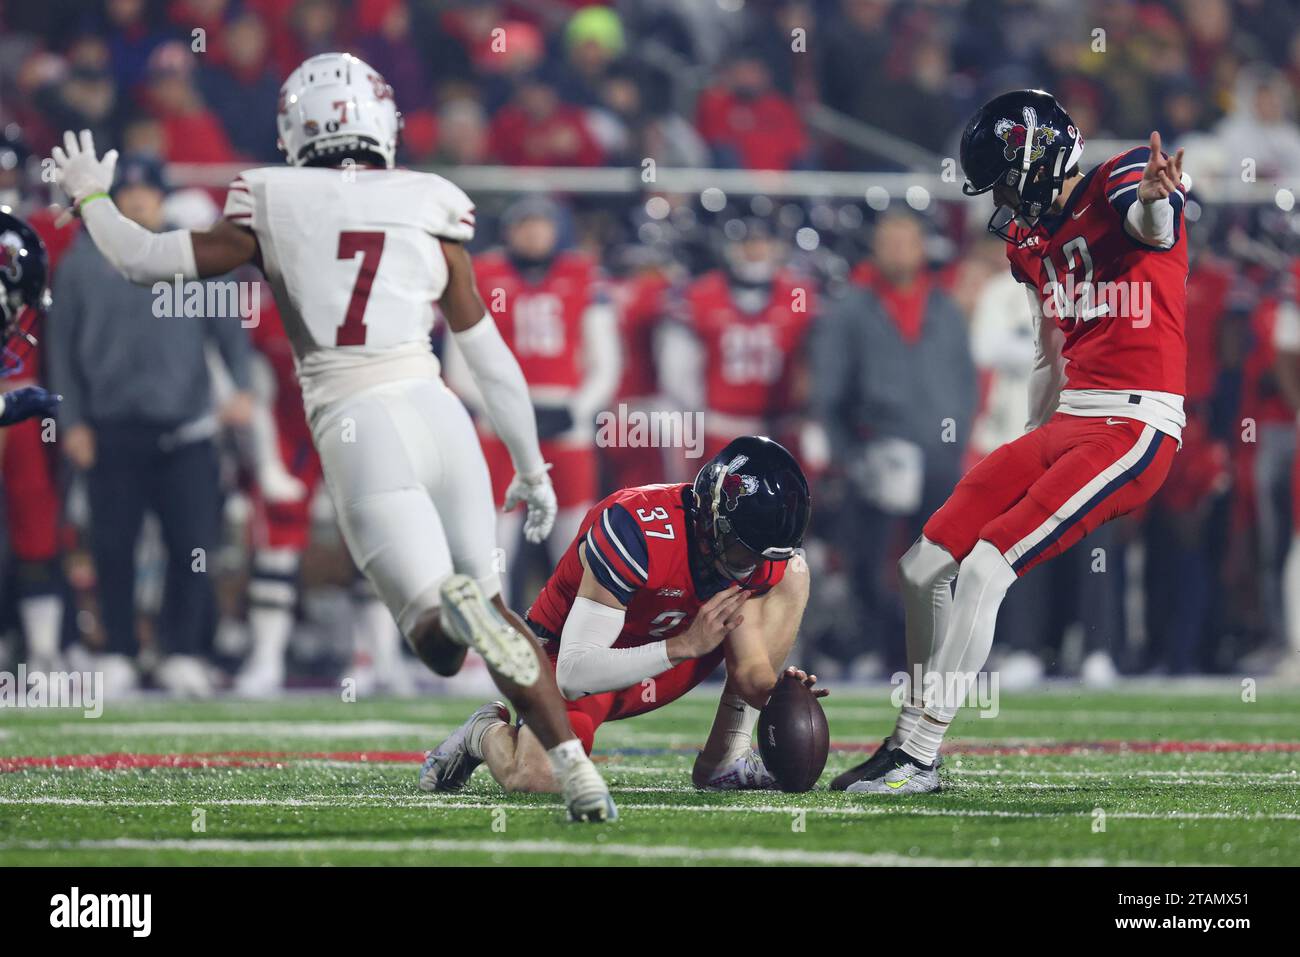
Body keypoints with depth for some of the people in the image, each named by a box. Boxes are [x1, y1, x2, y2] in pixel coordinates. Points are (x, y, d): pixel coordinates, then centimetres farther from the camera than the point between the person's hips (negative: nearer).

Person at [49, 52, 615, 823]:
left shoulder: (273, 210, 5)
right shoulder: (429, 215, 10)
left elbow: (145, 260, 11)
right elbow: (493, 361, 14)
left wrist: (91, 197, 31)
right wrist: (533, 469, 25)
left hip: (359, 433, -2)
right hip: (439, 417, 2)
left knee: (441, 647, -4)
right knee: (491, 608, 18)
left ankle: (453, 606, -40)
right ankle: (578, 774, 5)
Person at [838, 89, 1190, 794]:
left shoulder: (1120, 184, -10)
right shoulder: (1031, 241, 17)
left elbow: (1148, 225, -35)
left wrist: (1155, 201, -57)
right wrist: (1026, 461, 30)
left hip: (1135, 431, -9)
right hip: (1065, 422, 9)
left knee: (980, 572, -17)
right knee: (923, 569, 7)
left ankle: (919, 758, -10)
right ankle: (908, 740, 21)